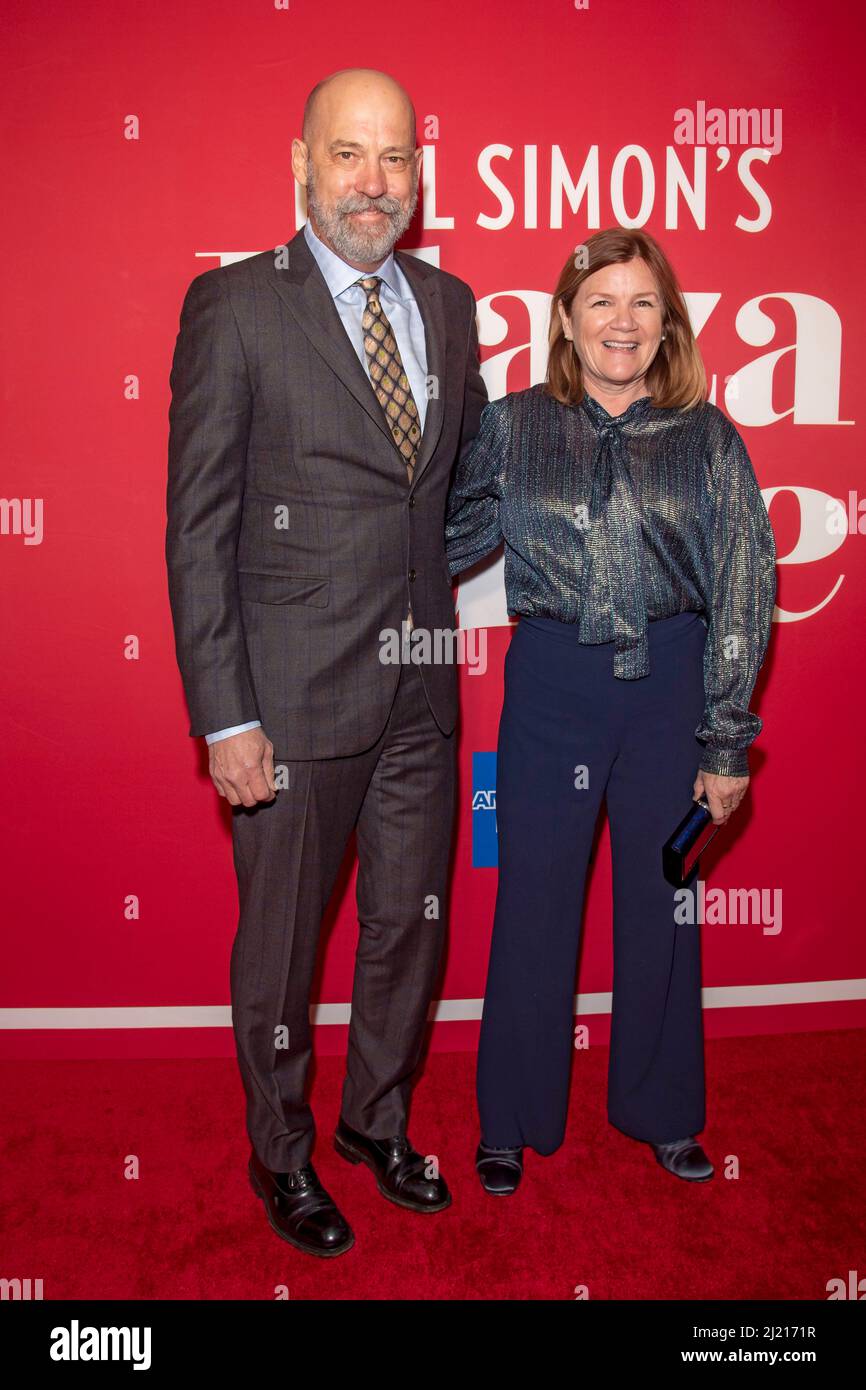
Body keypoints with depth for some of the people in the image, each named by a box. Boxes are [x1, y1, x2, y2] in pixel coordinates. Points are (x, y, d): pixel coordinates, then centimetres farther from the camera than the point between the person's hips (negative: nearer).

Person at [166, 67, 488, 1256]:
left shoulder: (447, 304, 9)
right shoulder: (233, 304, -7)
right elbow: (198, 527, -10)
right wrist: (223, 717, -14)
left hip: (421, 690, 5)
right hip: (297, 694, -5)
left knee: (410, 926, 18)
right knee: (280, 943, 11)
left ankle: (378, 1123, 43)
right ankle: (281, 1156, 37)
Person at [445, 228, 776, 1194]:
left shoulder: (707, 440, 2)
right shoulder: (513, 426, 3)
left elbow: (743, 595, 0)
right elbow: (450, 536, 11)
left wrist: (726, 743, -2)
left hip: (668, 686, 1)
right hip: (550, 682, 0)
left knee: (661, 901, 12)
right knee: (533, 902, 7)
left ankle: (660, 1111, 34)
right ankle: (513, 1121, 28)